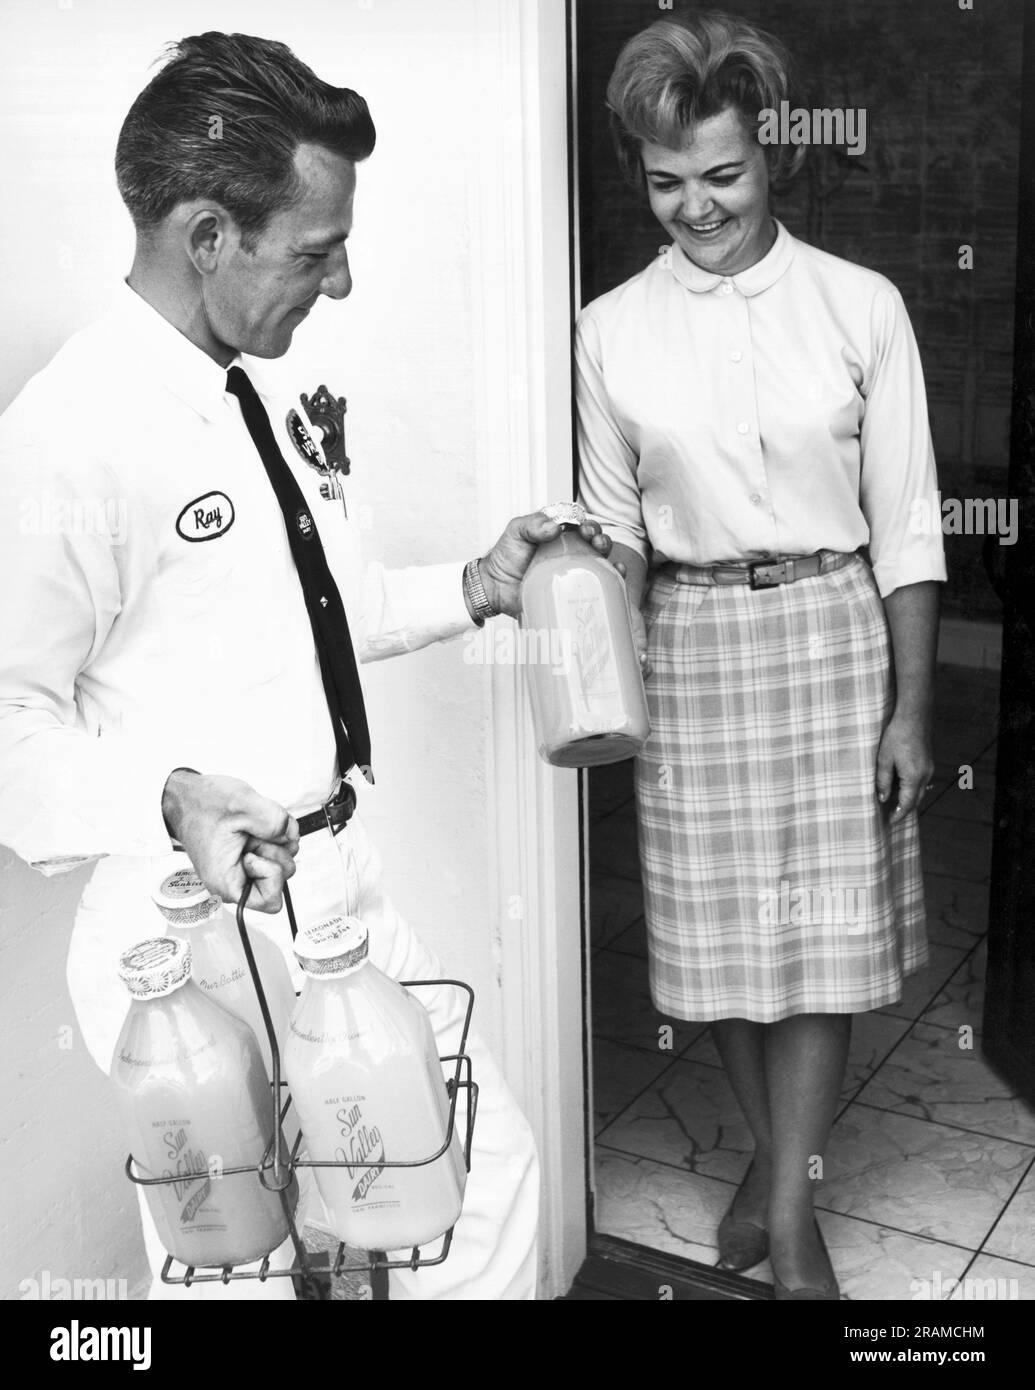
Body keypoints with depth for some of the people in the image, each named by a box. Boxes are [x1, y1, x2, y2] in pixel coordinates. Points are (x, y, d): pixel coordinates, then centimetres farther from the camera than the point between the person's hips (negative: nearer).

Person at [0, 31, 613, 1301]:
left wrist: (472, 588, 10)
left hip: (347, 890, 8)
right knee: (238, 1260, 9)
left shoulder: (258, 395, 8)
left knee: (488, 1165, 17)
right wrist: (169, 801, -33)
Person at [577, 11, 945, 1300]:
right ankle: (774, 1150, 34)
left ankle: (789, 1207, 18)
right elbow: (614, 530, 4)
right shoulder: (611, 332, -1)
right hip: (691, 645, 1)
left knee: (824, 933, 3)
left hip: (833, 634, -1)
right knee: (721, 933, 10)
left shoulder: (860, 307, -4)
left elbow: (905, 524, -2)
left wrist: (911, 706, -4)